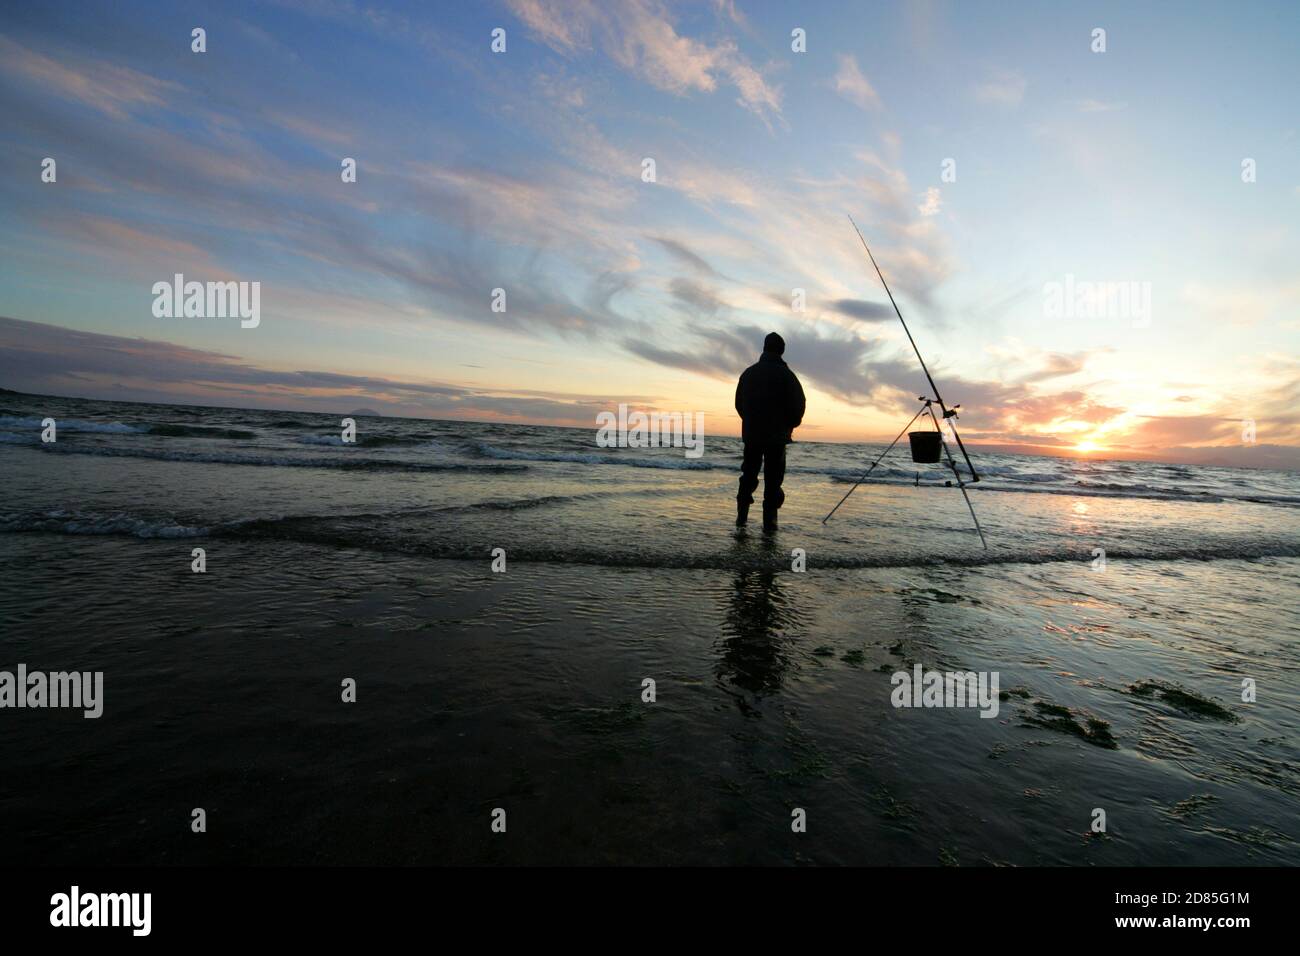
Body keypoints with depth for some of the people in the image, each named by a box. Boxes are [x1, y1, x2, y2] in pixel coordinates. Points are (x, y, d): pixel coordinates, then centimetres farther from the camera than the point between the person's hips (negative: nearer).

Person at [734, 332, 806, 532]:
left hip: (751, 434, 4)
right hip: (777, 436, -4)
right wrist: (790, 425, 6)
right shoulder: (785, 374, -7)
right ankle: (769, 521, 0)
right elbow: (798, 404, -10)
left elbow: (739, 403, 13)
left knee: (749, 474, 14)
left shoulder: (748, 372, 8)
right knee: (773, 478, 1)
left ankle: (742, 515, 12)